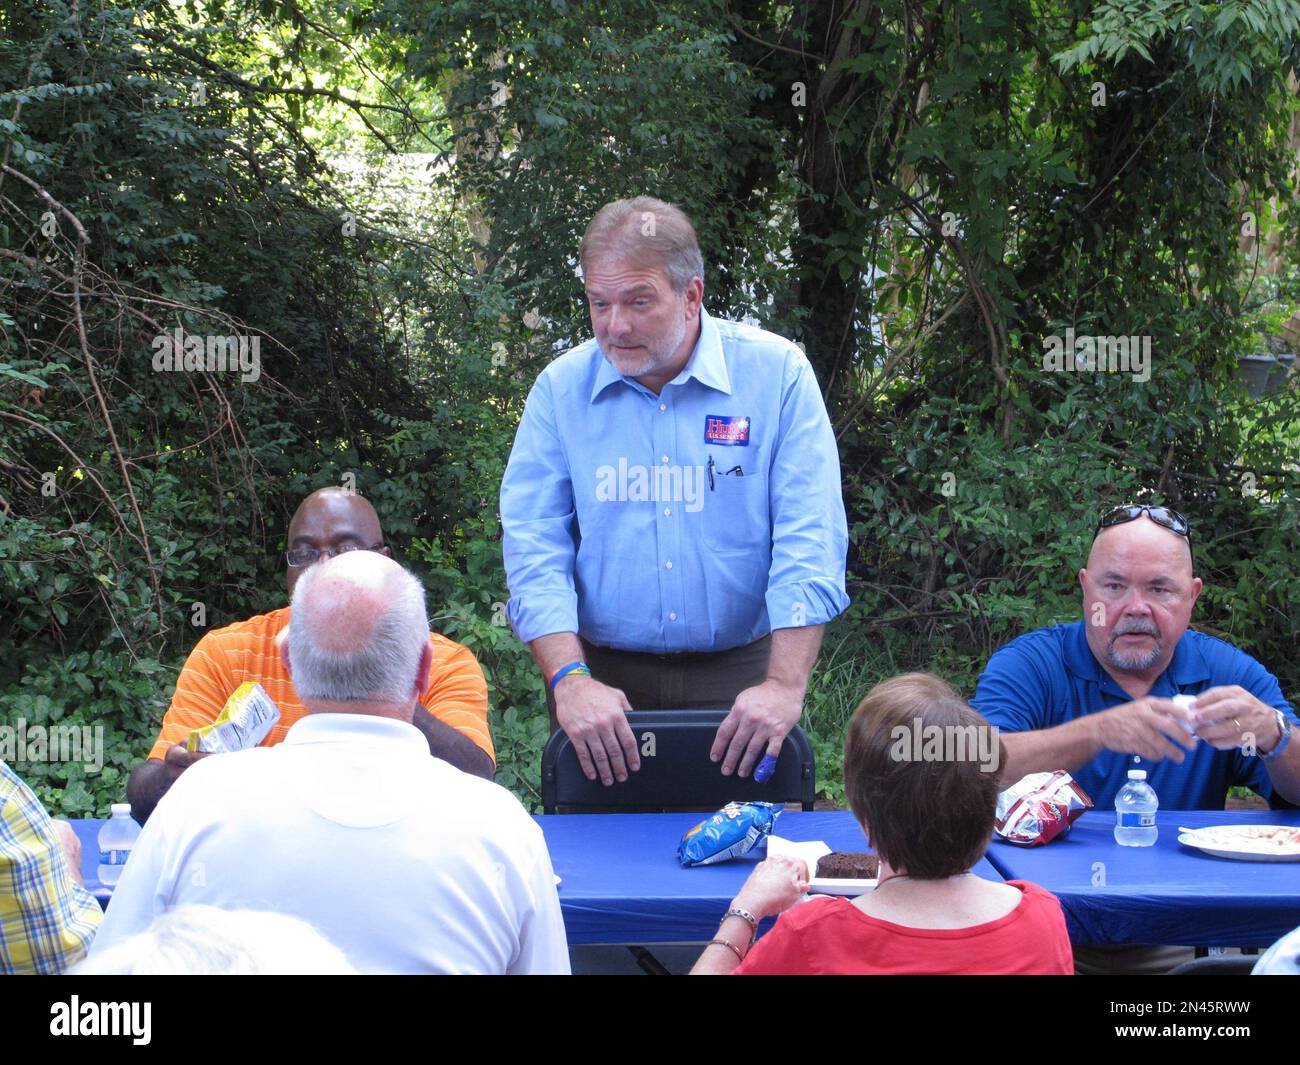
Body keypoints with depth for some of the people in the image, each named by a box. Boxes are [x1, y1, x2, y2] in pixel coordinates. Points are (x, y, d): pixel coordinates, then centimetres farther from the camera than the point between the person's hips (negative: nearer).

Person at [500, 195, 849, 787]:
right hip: (604, 674, 1)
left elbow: (809, 544, -8)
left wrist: (785, 685, -18)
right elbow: (534, 546, -2)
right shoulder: (561, 388, 2)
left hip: (737, 673, -1)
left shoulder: (777, 373, -3)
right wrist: (569, 680, -17)